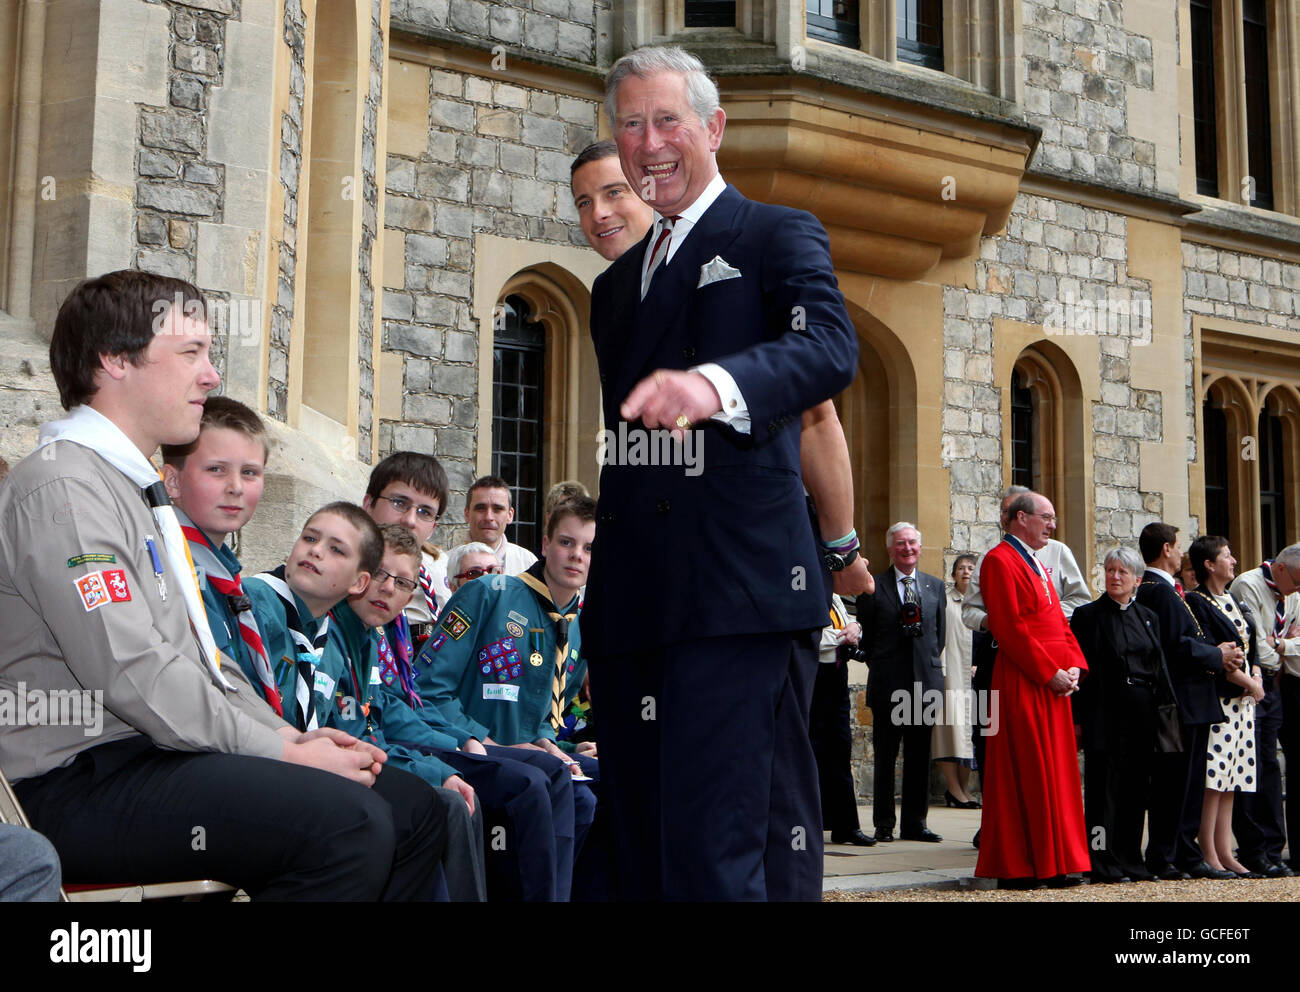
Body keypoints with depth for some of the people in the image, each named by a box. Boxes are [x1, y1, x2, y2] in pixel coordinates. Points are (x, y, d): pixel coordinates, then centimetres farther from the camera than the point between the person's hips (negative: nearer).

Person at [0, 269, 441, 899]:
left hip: (153, 754, 10)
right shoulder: (63, 488, -12)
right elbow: (134, 677, -20)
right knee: (347, 823, -28)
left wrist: (290, 736, 7)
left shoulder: (136, 488, 22)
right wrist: (286, 752, -14)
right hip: (83, 784, -10)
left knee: (410, 808, 2)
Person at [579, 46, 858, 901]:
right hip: (631, 606, 7)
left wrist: (715, 382, -34)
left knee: (716, 853, -14)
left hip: (739, 588, -7)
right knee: (644, 852, 8)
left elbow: (832, 348, -13)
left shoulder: (779, 236, 6)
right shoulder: (616, 284, 26)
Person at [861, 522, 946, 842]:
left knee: (919, 756, 6)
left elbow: (940, 633, 16)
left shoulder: (935, 586, 13)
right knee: (885, 756, 1)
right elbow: (867, 633, 4)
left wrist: (929, 665, 7)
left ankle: (915, 823, 12)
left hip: (925, 681, 3)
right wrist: (879, 666, 2)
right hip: (888, 684, -3)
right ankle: (883, 824, 8)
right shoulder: (875, 586, 1)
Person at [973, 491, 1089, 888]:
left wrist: (1073, 666, 4)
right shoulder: (1000, 560, -8)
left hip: (1054, 682, 9)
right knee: (1025, 773, -6)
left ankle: (1051, 862, 15)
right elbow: (1009, 627, -17)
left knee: (1055, 771, 9)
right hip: (1022, 685, -9)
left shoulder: (1037, 565, 22)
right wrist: (1050, 672, -17)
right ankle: (1017, 866, 0)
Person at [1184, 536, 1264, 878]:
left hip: (1243, 698, 8)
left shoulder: (1234, 601, 18)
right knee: (1212, 779, -10)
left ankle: (1225, 854, 11)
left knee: (1231, 780, 8)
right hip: (1216, 699, -8)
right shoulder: (1196, 602, -8)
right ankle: (1209, 857, -7)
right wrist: (1249, 682, -10)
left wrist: (1256, 676, -1)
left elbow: (1249, 646, 19)